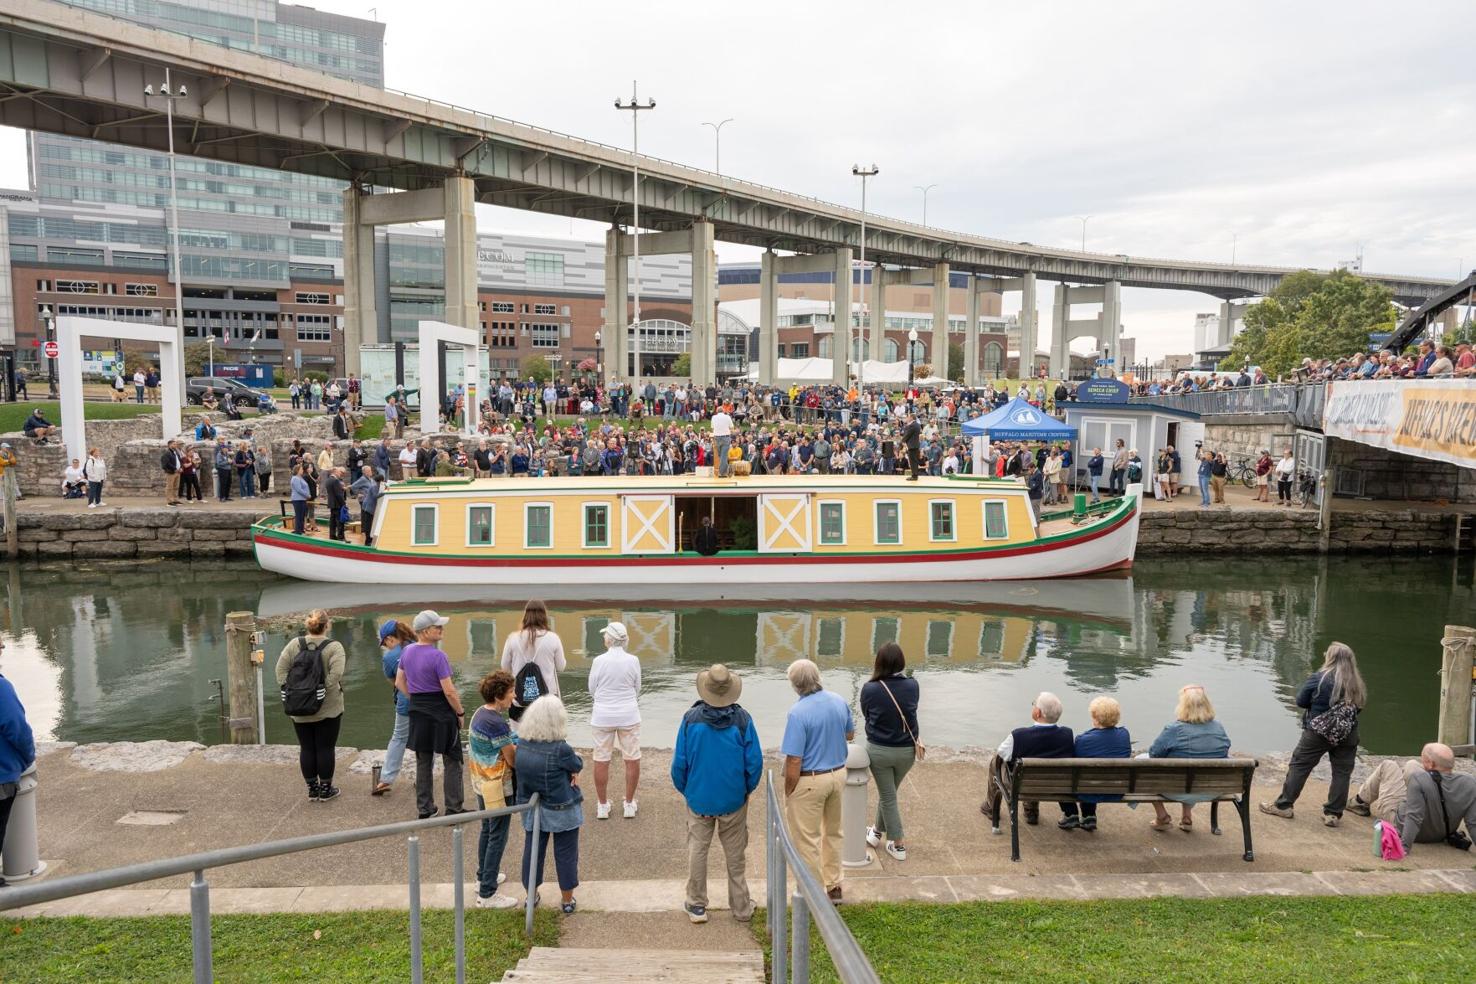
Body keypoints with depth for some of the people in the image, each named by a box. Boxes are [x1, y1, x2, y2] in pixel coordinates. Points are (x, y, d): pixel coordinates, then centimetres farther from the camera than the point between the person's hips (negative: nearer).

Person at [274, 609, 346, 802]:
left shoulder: (294, 644, 2)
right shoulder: (334, 647, -9)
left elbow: (281, 669, -1)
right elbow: (335, 675, -20)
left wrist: (286, 689, 2)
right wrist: (324, 692, -10)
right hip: (327, 710, -3)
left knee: (306, 748, 11)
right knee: (325, 748, 6)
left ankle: (312, 789, 20)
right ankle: (325, 789, 13)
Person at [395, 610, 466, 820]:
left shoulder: (406, 652, 2)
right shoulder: (438, 656, -20)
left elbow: (399, 683, 11)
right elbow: (449, 691, -19)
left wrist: (417, 699, 15)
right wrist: (460, 713, -6)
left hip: (418, 713, 7)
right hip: (441, 712, -6)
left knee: (423, 762, 15)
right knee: (451, 762, 5)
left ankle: (425, 809, 22)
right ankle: (453, 810, 9)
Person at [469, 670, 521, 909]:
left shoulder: (480, 714, 3)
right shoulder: (497, 723, -26)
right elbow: (513, 759, -19)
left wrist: (517, 744, 1)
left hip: (481, 782, 10)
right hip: (498, 787, -9)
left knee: (487, 831, 23)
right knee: (497, 837, 0)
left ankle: (483, 877, 38)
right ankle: (487, 894, 6)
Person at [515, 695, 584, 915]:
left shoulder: (521, 745, -8)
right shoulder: (560, 749, -26)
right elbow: (578, 765, -10)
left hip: (532, 809, 5)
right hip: (562, 810, -4)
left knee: (532, 850, 18)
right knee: (565, 854, 11)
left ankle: (531, 896, 33)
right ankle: (568, 901, 24)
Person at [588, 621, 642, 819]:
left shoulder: (599, 661, -12)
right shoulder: (633, 661, -9)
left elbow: (592, 689, 0)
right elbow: (637, 689, 3)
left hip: (602, 716, -1)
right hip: (629, 716, 1)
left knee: (601, 761, 10)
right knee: (632, 760, 12)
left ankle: (603, 806, 18)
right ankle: (629, 804, 20)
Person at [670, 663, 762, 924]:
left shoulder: (691, 718, -12)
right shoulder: (742, 719, -13)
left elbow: (679, 762, -6)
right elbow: (755, 762, -10)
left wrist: (685, 790, 10)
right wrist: (747, 789, 8)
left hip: (699, 798, 0)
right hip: (734, 800, 0)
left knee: (697, 850, 14)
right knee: (735, 854, 13)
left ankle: (696, 905, 22)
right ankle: (741, 908, 23)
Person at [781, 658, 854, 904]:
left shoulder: (798, 712, -24)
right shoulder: (840, 701, -4)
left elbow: (794, 760, -23)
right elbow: (850, 734, 14)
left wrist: (788, 792, -10)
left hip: (810, 781, -7)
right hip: (838, 774, 7)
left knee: (807, 840, 9)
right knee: (832, 832, 24)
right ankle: (834, 887, 33)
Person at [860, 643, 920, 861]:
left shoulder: (870, 689, -18)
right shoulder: (912, 686, -10)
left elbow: (865, 715, -1)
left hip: (879, 750, -3)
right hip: (907, 750, 3)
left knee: (888, 797, 13)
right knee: (887, 792, 24)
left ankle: (898, 846, 19)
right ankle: (878, 831, 42)